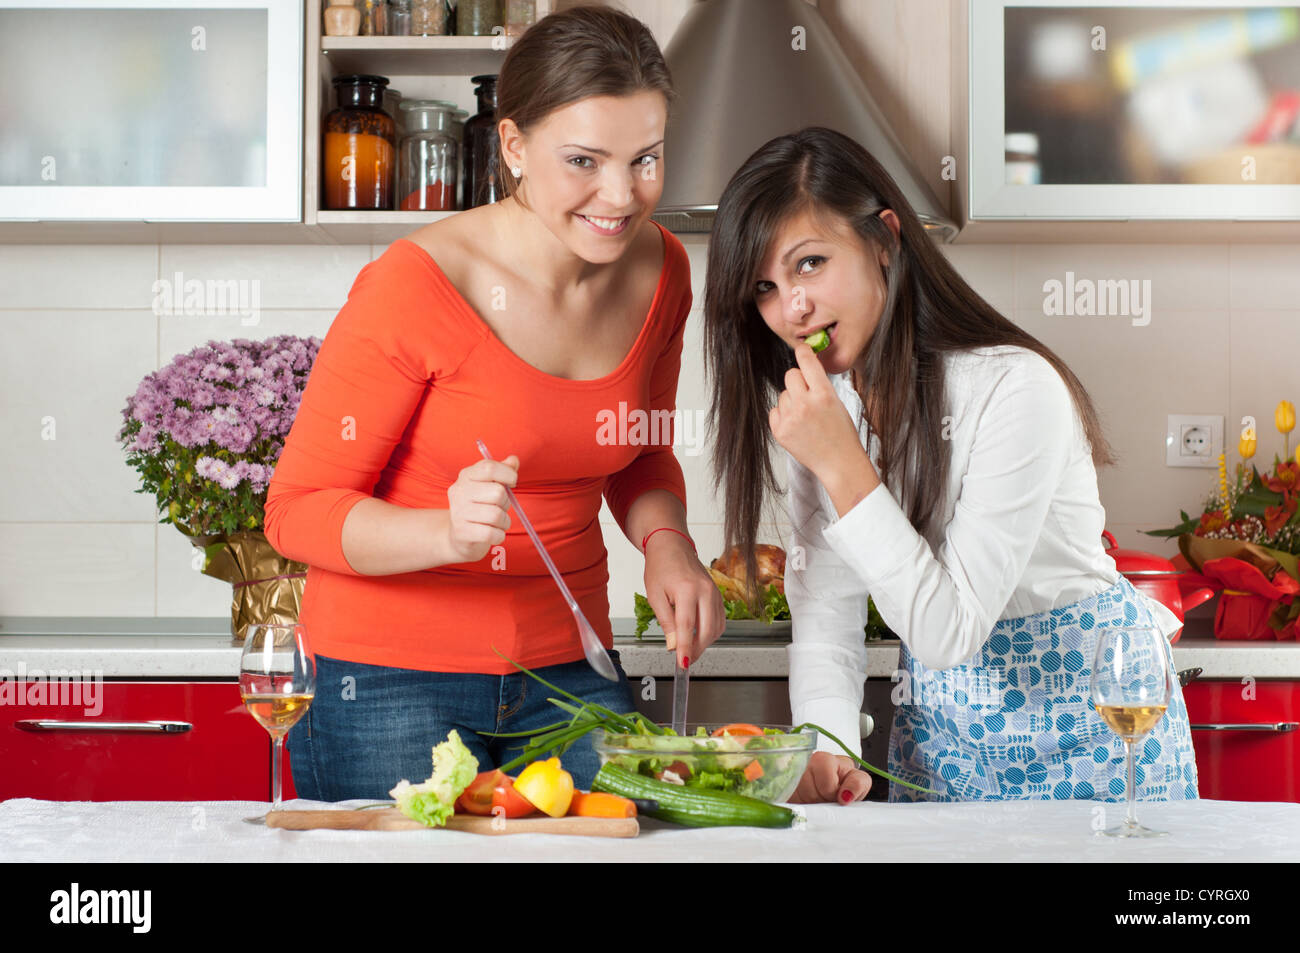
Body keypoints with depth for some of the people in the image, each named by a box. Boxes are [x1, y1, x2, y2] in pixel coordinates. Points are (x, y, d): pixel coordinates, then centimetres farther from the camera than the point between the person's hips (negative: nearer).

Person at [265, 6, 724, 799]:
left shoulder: (659, 271, -2)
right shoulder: (415, 286, -19)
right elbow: (298, 510, -14)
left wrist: (665, 541, -7)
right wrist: (449, 533, -32)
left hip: (568, 670, 5)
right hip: (390, 681, -5)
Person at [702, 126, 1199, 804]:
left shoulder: (1016, 389, -23)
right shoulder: (819, 401, -1)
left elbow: (949, 631, -24)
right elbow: (824, 616, -3)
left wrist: (842, 465, -28)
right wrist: (825, 751, -20)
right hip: (936, 726, 6)